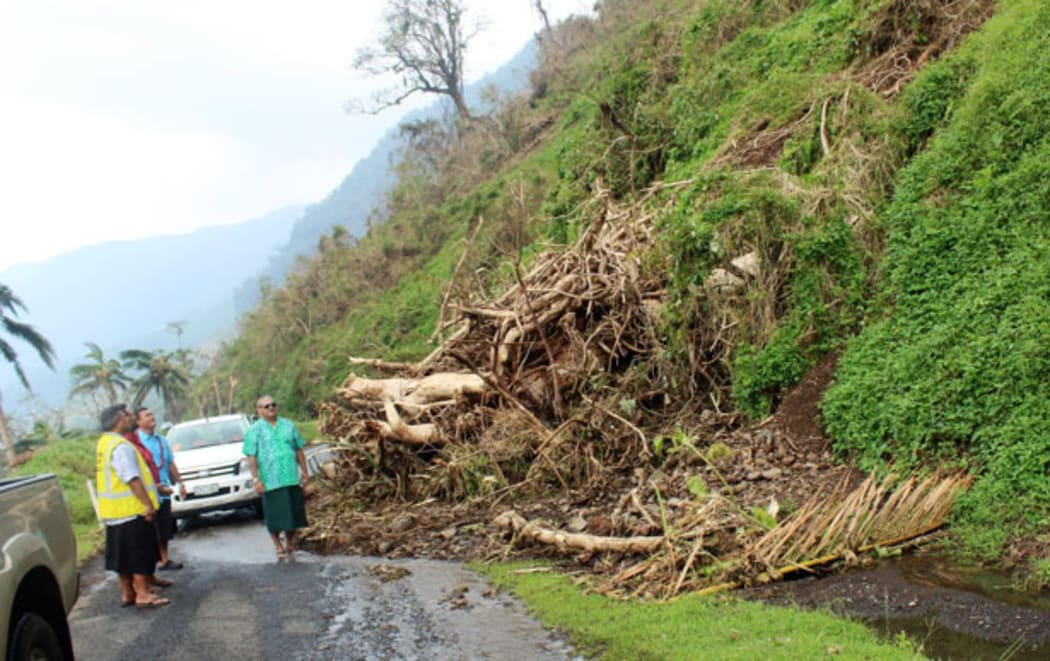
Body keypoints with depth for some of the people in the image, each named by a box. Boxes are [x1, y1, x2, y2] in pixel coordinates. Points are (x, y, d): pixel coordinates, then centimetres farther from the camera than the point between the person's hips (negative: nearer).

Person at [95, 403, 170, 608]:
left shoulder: (104, 443, 12)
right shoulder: (121, 447, -20)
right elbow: (132, 479, -25)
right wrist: (148, 504, -23)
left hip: (114, 512, 10)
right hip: (133, 509, -10)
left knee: (125, 553, 16)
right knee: (141, 553, -3)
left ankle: (127, 593, 23)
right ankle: (143, 595, -2)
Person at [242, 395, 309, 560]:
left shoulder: (288, 425, 10)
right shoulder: (254, 431, 1)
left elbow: (299, 450, 14)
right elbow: (251, 457, -4)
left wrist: (304, 472, 10)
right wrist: (256, 479, -11)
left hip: (292, 479, 3)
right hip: (270, 482, -3)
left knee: (294, 514, 6)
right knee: (275, 517, 1)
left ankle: (290, 545, 23)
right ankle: (278, 547, 17)